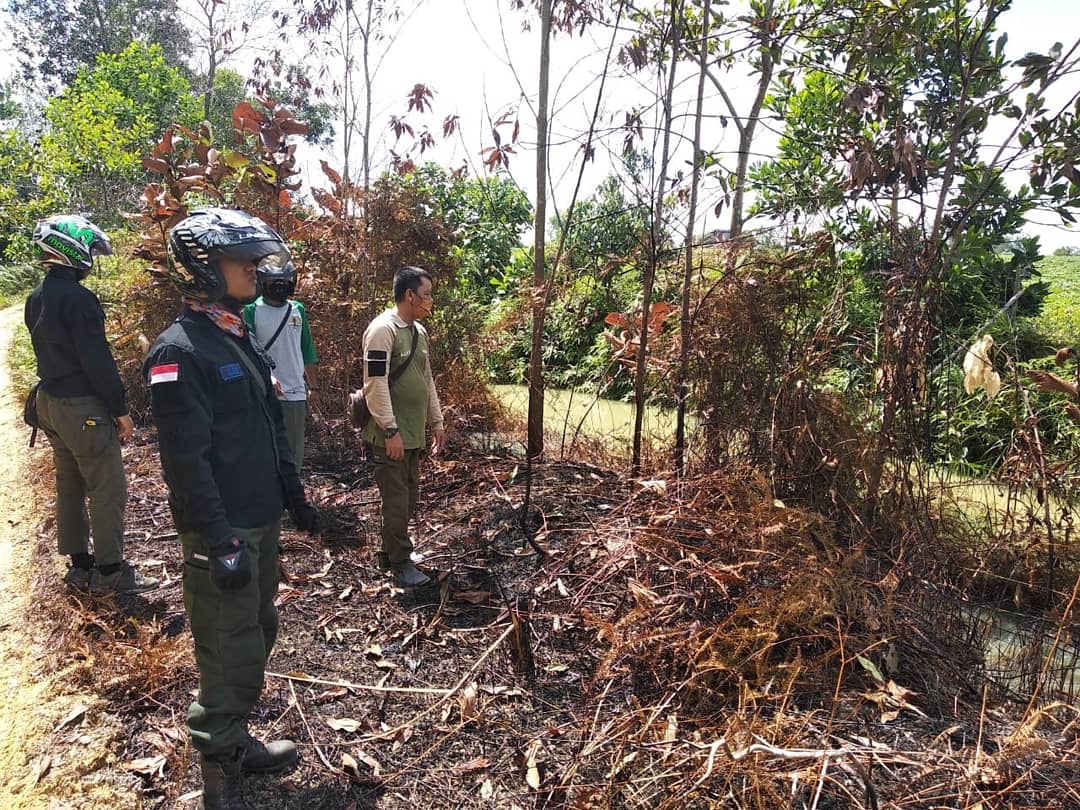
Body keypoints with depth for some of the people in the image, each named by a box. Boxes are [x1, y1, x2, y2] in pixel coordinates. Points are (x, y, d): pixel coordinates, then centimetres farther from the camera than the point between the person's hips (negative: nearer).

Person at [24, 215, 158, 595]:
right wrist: (121, 409, -13)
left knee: (70, 485, 16)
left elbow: (49, 351, 18)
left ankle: (79, 563, 25)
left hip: (50, 402, 10)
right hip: (82, 406, -10)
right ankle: (110, 571, 5)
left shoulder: (37, 298, 11)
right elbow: (97, 360, -20)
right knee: (108, 489, -2)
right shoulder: (77, 298, -18)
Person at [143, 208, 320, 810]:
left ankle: (237, 742, 38)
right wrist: (220, 543, -22)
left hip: (262, 522, 9)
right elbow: (187, 460, -21)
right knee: (232, 657, 2)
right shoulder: (180, 351, -17)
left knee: (258, 635, 20)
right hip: (224, 532, -9)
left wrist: (295, 497, 17)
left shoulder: (240, 339, 11)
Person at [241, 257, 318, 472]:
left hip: (296, 394, 4)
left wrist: (313, 386, 13)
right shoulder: (252, 310, -3)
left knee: (294, 455, 12)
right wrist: (267, 375, -28)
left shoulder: (298, 310, 11)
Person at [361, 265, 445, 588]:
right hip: (391, 434, -9)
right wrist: (391, 431, -20)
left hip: (414, 433, 9)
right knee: (397, 498, 0)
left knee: (408, 496, 15)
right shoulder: (383, 329, -15)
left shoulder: (419, 332, 13)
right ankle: (401, 563, 13)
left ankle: (389, 553, 29)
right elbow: (375, 384, -19)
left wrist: (436, 422, 19)